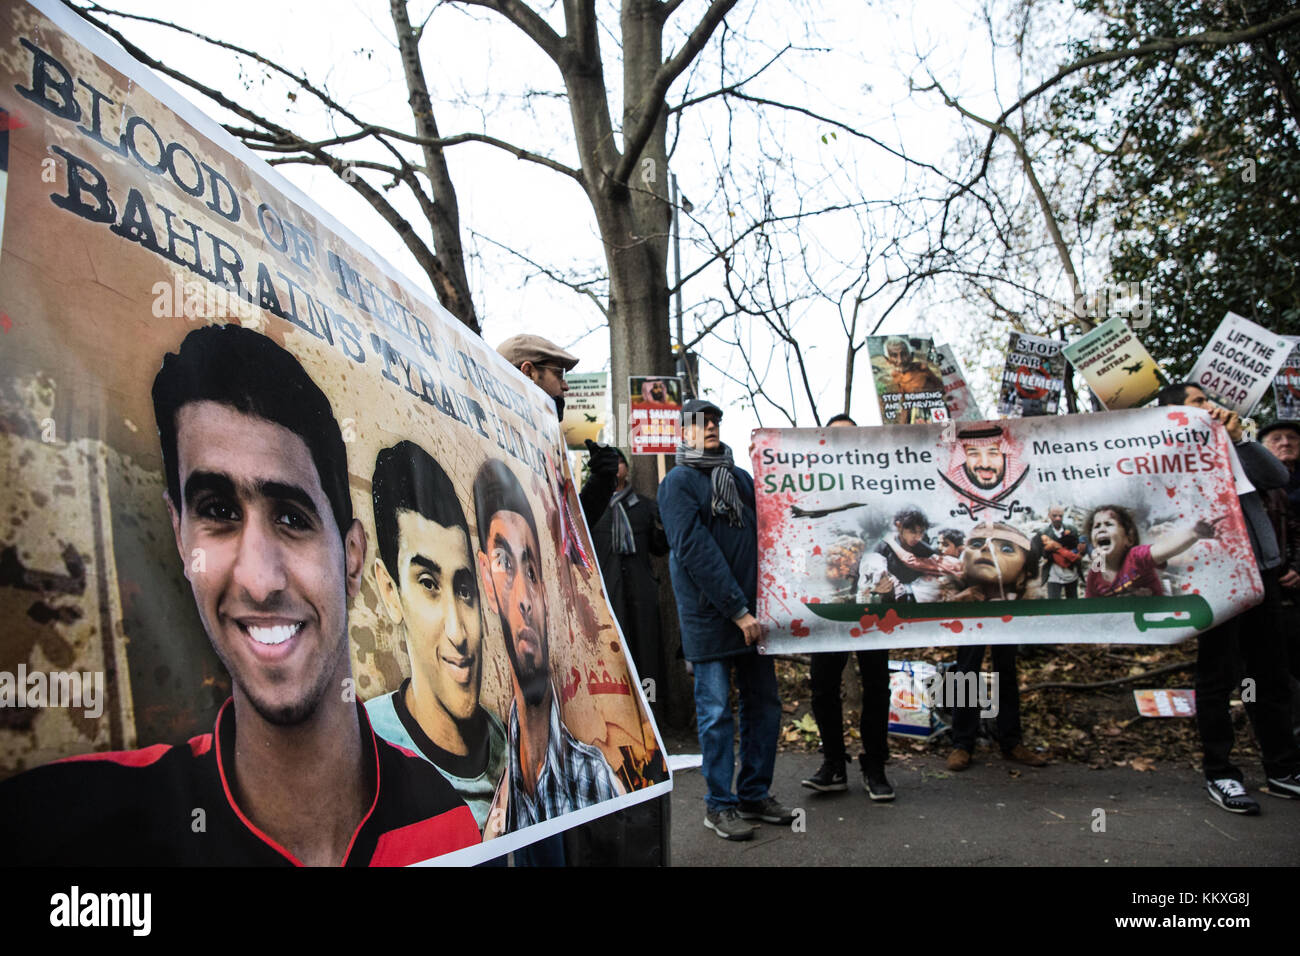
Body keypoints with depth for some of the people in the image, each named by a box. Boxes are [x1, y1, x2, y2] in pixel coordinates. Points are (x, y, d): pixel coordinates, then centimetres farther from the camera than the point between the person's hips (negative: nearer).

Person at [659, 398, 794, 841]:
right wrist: (737, 610, -17)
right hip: (709, 615, -6)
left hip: (750, 610, 6)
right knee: (716, 712, 1)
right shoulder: (678, 482, -5)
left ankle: (754, 794, 24)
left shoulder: (741, 477, 15)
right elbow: (695, 551, -14)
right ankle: (720, 805, 13)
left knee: (765, 704, 10)